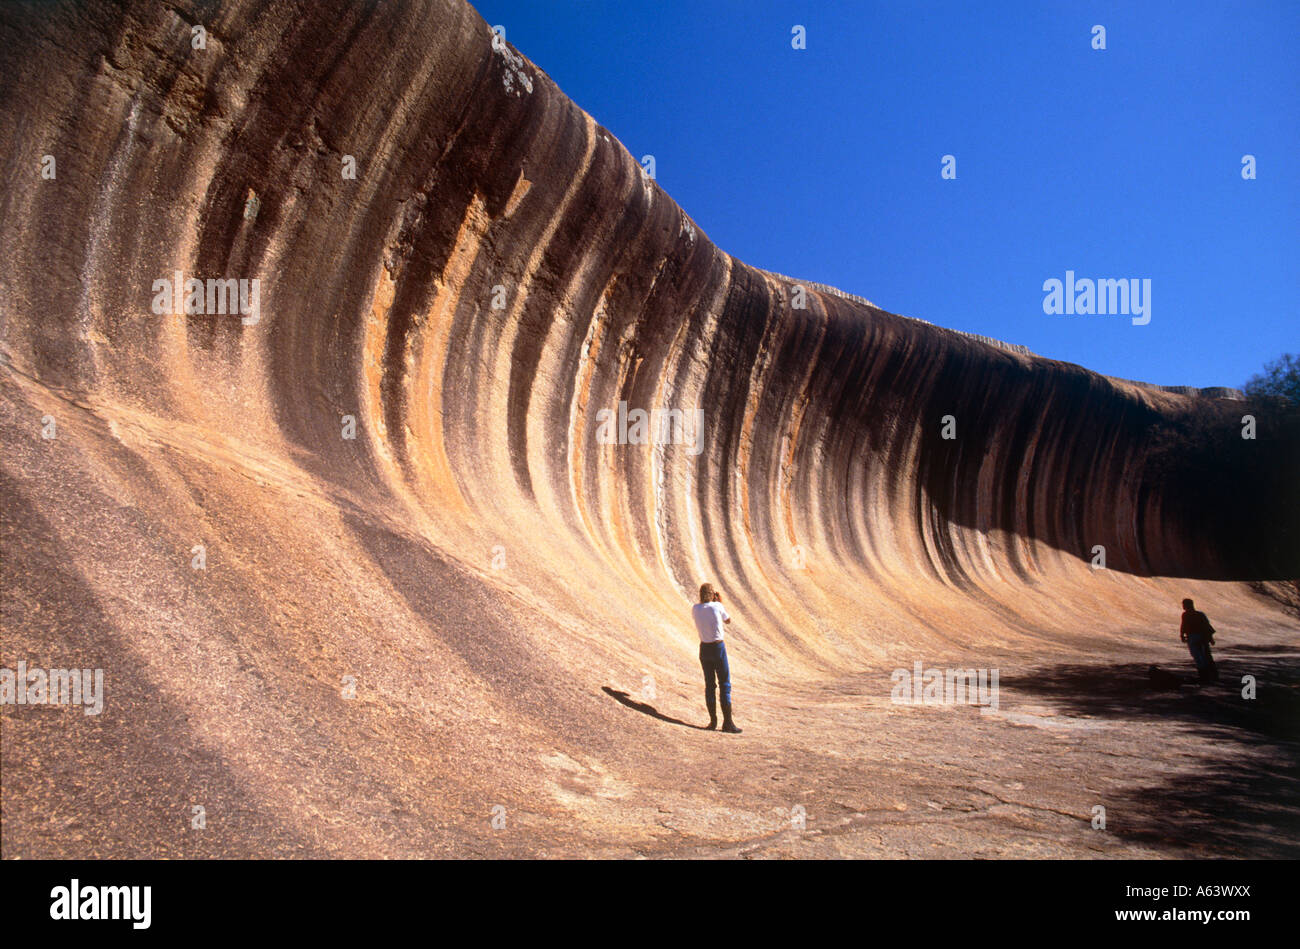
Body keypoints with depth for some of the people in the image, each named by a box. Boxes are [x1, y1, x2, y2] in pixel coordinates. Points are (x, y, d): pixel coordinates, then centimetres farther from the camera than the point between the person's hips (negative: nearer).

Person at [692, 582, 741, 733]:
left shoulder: (695, 609, -2)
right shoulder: (717, 606, -11)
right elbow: (728, 620, 7)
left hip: (704, 648, 4)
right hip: (718, 647, -4)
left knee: (709, 684, 12)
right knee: (725, 685, 1)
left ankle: (713, 720, 14)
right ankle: (727, 722, -2)